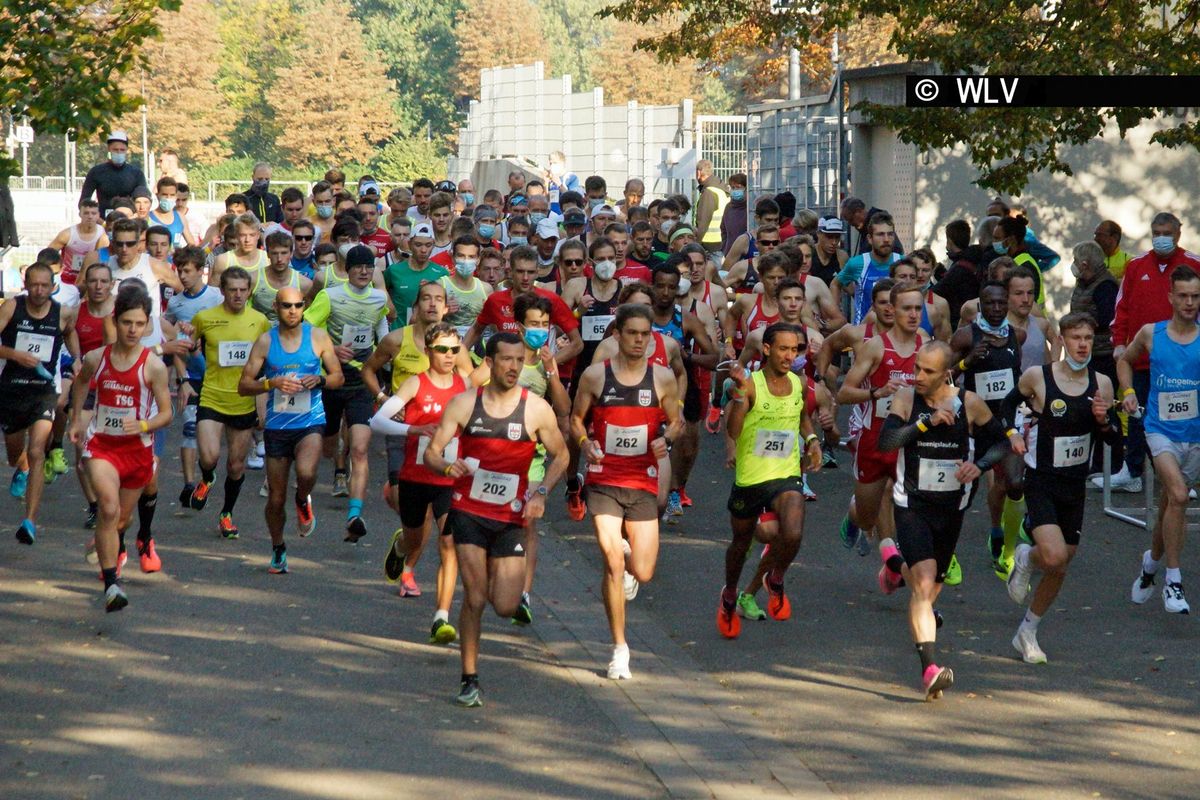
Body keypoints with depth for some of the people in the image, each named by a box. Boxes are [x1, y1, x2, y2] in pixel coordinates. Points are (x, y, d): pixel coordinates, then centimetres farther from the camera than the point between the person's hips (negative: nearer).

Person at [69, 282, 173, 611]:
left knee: (120, 518, 16)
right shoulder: (95, 359, -4)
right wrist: (78, 420, 19)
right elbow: (81, 381, 21)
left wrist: (143, 426, -24)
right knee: (109, 509, -22)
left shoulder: (153, 366, -10)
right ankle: (111, 584, -26)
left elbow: (166, 414, -6)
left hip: (137, 448, 1)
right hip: (100, 445, 0)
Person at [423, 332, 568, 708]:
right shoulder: (464, 404, -4)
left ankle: (493, 575, 34)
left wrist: (541, 493, -8)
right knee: (474, 598, -9)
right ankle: (470, 680, 4)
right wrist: (447, 466, -26)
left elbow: (560, 455, 8)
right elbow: (431, 452, -2)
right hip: (468, 511, -1)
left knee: (506, 607, -3)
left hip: (511, 518, 1)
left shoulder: (536, 409, -5)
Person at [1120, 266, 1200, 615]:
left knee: (1169, 506, 13)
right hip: (1160, 430, -2)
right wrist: (1128, 391, 5)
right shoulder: (1150, 334, 0)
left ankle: (1152, 562, 41)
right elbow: (1125, 360, 19)